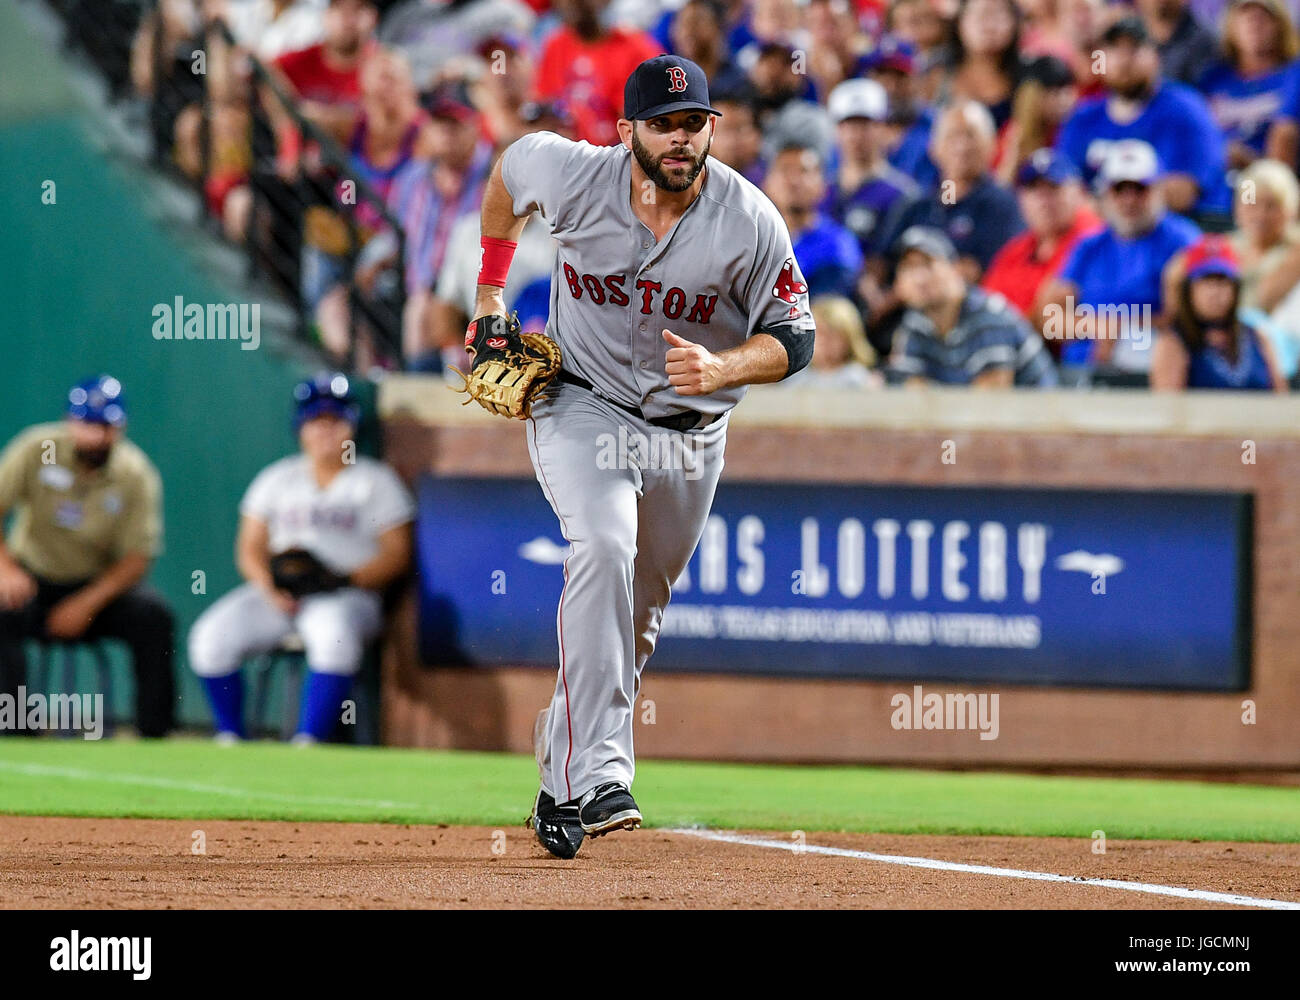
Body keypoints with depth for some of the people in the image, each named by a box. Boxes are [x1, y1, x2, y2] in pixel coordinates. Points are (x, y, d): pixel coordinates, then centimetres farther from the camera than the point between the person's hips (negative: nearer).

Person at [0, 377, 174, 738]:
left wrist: (87, 604, -24)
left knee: (153, 615, -27)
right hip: (35, 576, 0)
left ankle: (154, 731, -20)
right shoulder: (36, 450, -10)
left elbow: (137, 558, -11)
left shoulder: (136, 475, -9)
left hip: (102, 586, 0)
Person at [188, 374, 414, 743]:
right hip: (275, 595, 4)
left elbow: (396, 554, 2)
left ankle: (308, 741, -38)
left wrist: (345, 580, -15)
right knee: (212, 636, -21)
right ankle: (229, 740, -10)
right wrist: (270, 586, -8)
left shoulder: (376, 480, 10)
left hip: (351, 595, -4)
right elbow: (250, 548, 14)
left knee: (333, 630, -40)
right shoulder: (277, 478, 19)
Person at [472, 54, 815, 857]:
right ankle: (599, 773, -37)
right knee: (603, 547, -29)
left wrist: (719, 369, -29)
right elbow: (509, 169, 8)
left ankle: (562, 783, 29)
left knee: (638, 613, 10)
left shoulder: (751, 223, -17)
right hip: (582, 407, -2)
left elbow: (793, 338, -9)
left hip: (691, 434, 2)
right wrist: (490, 293, 9)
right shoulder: (572, 175, -16)